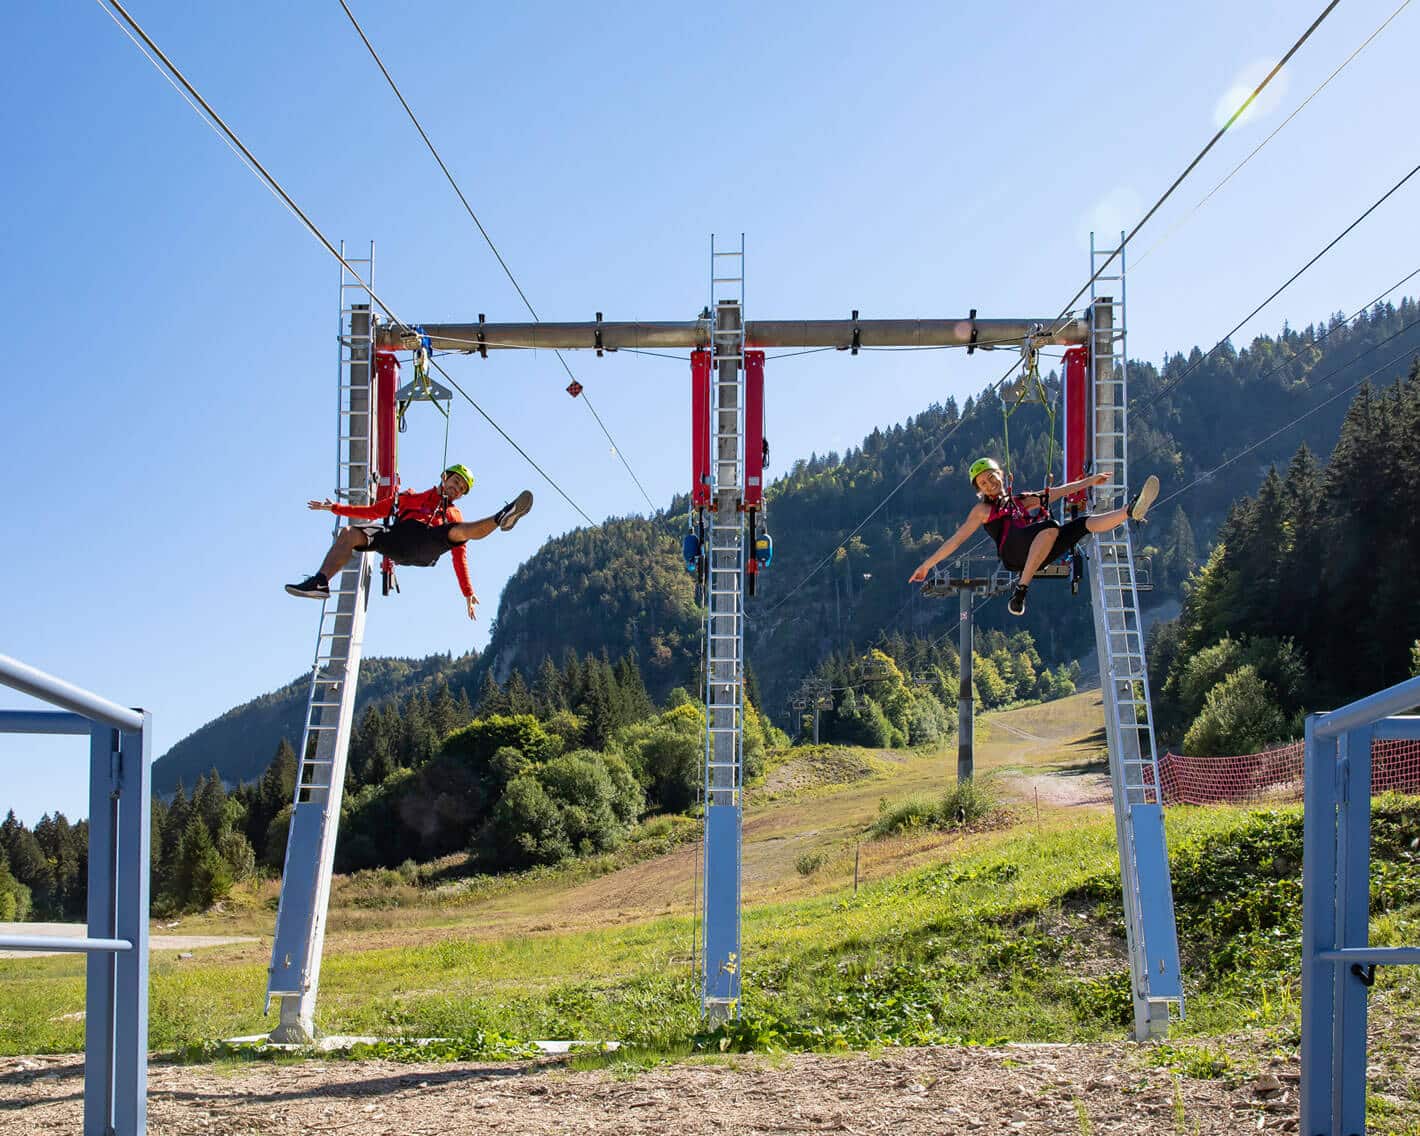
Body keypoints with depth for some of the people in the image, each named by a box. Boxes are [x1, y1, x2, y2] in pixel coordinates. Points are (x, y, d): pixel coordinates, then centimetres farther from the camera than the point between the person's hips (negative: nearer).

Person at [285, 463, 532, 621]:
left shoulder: (454, 515, 32)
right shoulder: (411, 498, 34)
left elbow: (460, 557, 25)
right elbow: (374, 511, 32)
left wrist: (468, 592, 15)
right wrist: (335, 508, 23)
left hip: (426, 546, -1)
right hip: (397, 538, 1)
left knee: (462, 530, -31)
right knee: (349, 533, -24)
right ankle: (321, 583, -35)